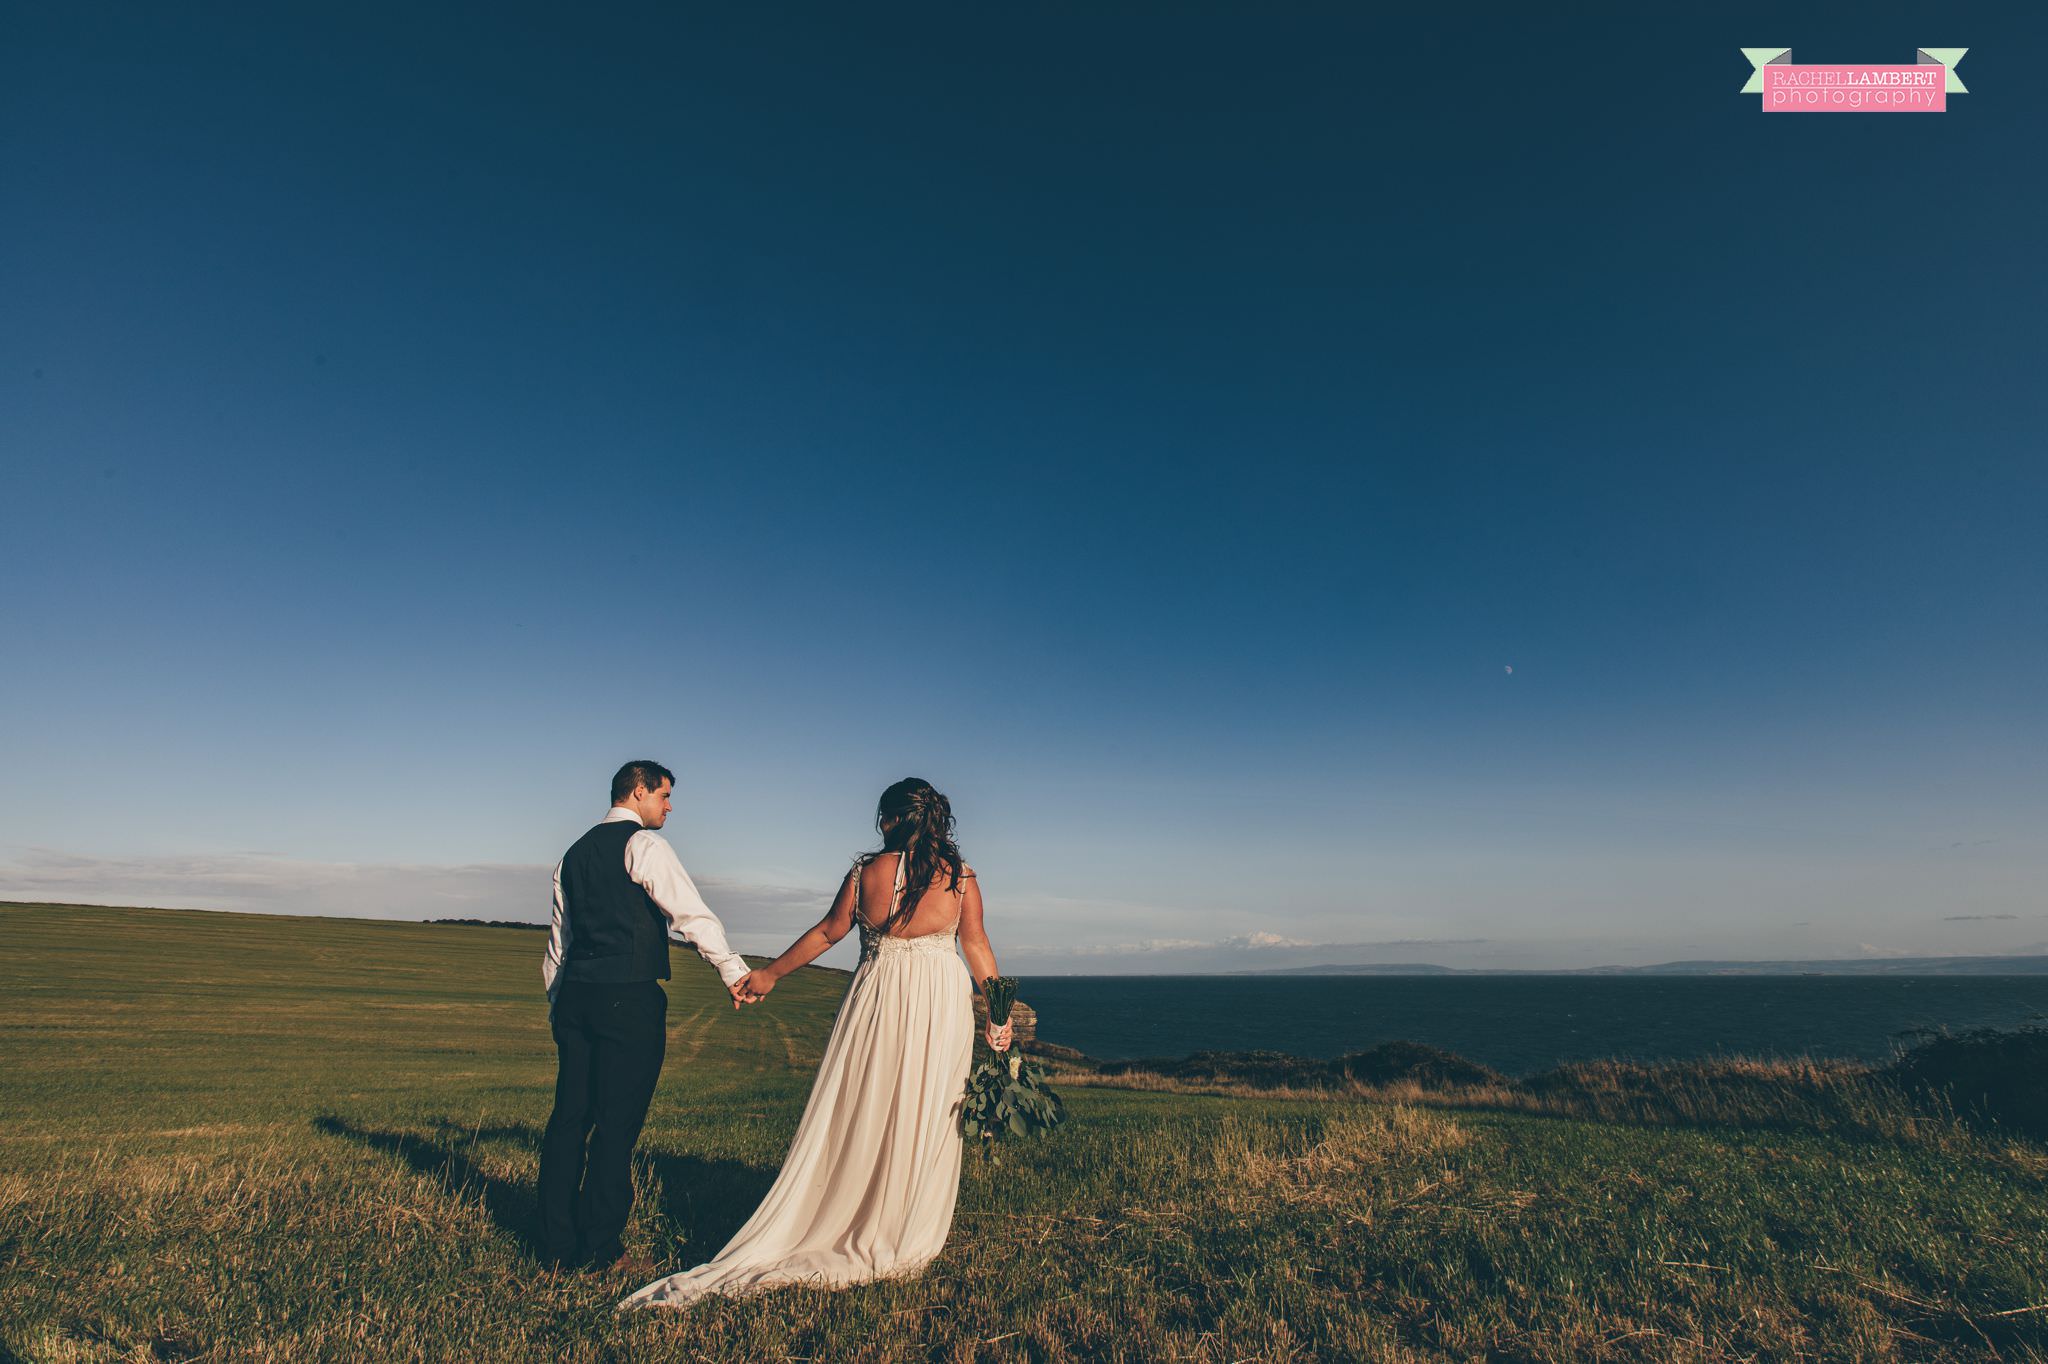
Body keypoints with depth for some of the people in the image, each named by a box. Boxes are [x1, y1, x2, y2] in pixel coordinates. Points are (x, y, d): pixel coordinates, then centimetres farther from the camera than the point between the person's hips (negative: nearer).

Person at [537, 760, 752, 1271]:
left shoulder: (575, 852, 18)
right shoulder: (643, 844, -6)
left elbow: (559, 938, 21)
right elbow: (691, 912, -16)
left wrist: (557, 1004, 27)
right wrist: (734, 971, -16)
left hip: (575, 996, 8)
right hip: (629, 998, -8)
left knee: (569, 1116, 12)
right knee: (617, 1123, 0)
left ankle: (558, 1242, 19)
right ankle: (598, 1245, 8)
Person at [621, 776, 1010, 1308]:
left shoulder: (866, 872, -4)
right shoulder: (961, 877, -4)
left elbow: (826, 933, 3)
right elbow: (977, 946, -2)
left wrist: (770, 974, 16)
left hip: (878, 997, 0)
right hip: (943, 1004, 0)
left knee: (854, 1114, 12)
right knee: (927, 1118, 9)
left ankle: (835, 1224, 19)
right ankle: (907, 1240, 20)